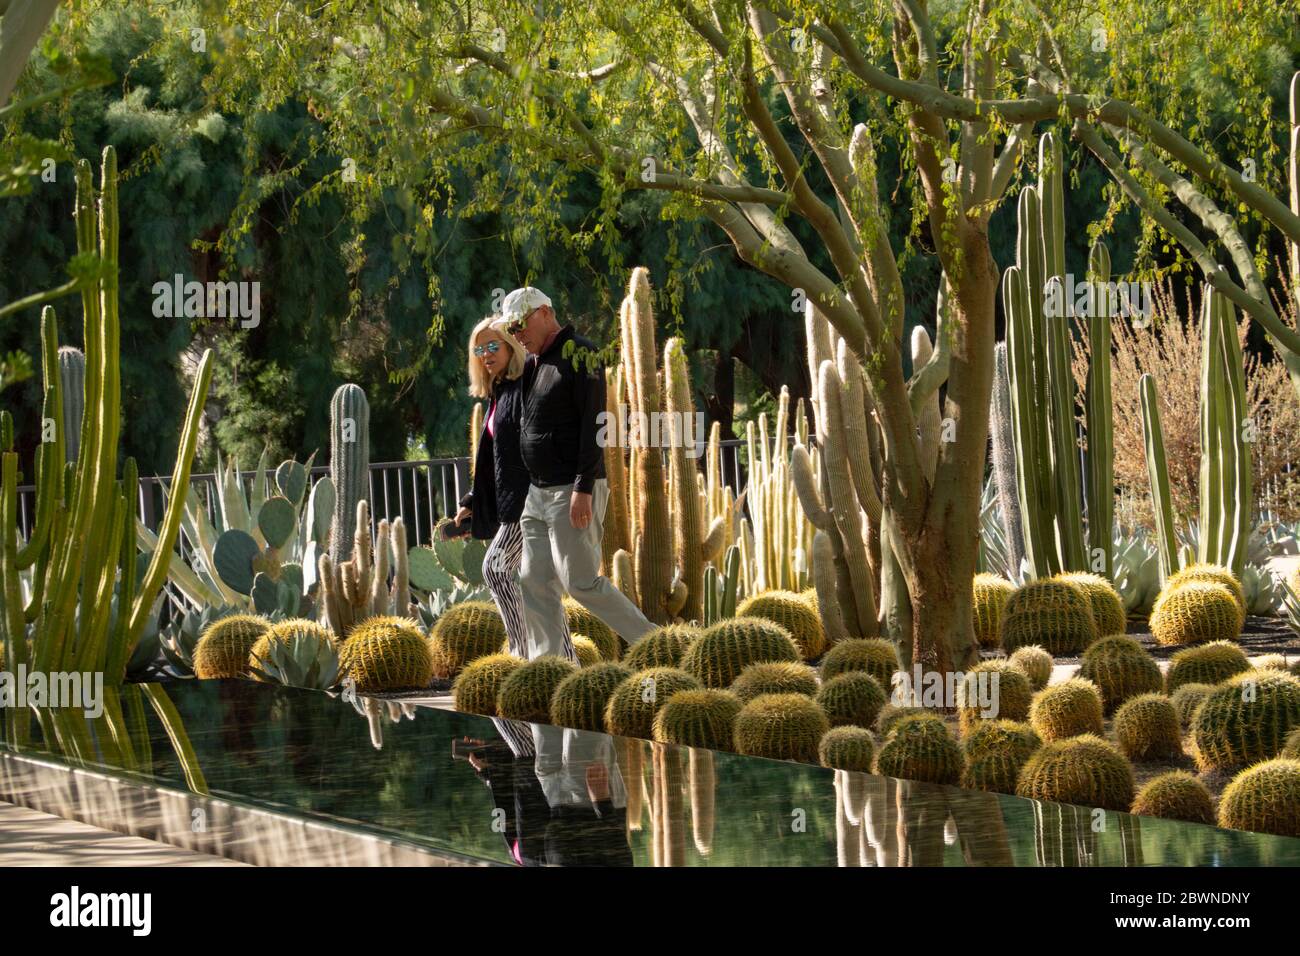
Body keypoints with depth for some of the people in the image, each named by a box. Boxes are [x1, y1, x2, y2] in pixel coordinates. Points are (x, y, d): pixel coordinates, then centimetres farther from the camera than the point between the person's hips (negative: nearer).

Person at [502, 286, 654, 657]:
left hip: (574, 493, -9)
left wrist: (583, 489, -23)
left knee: (580, 581, -10)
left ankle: (650, 643, 1)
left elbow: (593, 424, -17)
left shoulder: (579, 355, -10)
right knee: (535, 582, 2)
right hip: (538, 493, 9)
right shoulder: (532, 364, 17)